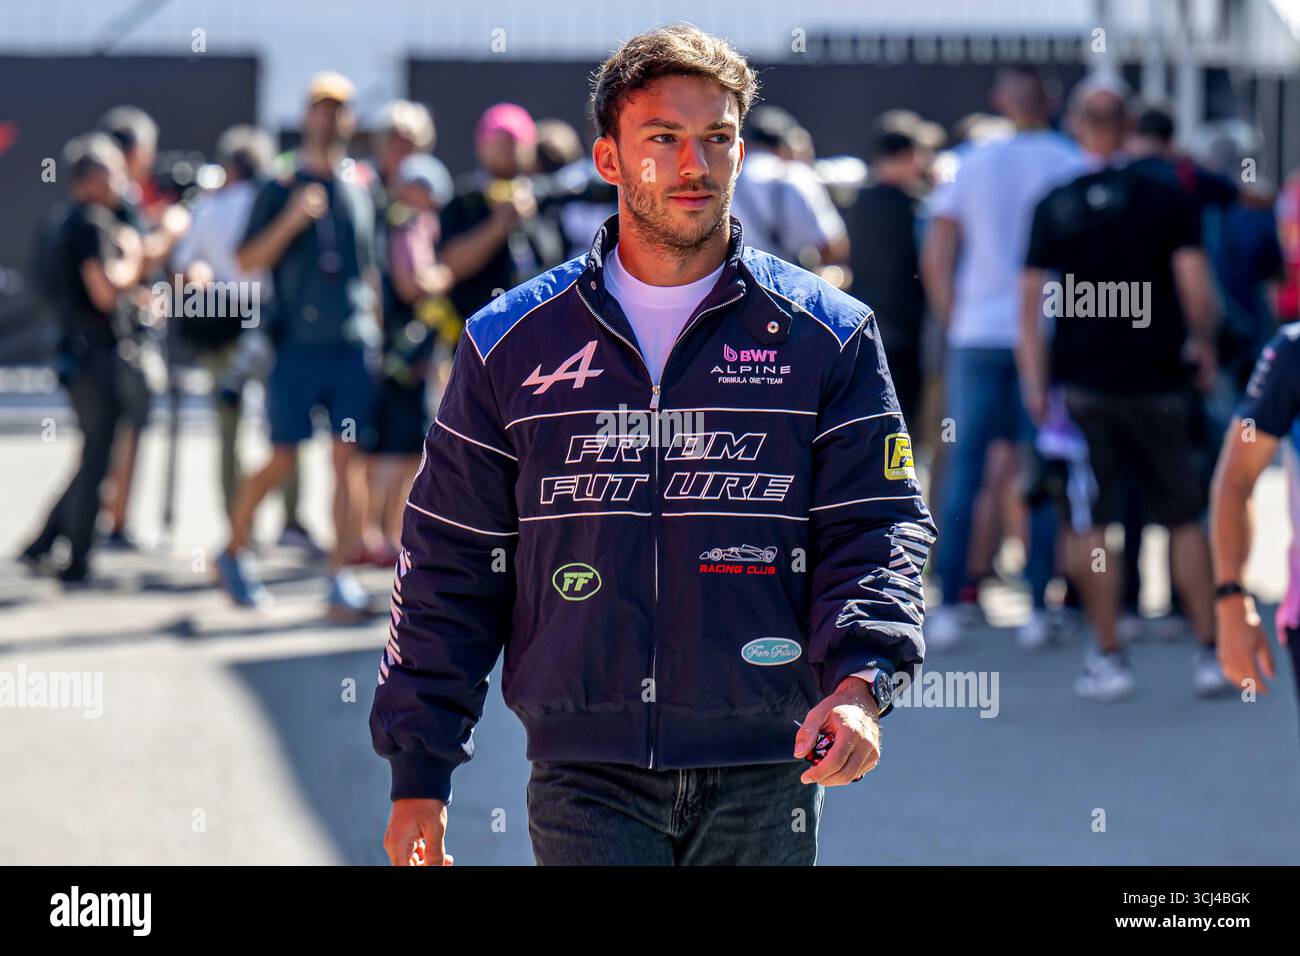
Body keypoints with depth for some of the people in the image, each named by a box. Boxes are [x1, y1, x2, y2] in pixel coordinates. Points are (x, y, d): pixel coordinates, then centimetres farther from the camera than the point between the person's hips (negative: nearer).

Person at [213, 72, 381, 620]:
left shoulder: (359, 190, 12)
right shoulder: (280, 190, 1)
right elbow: (247, 261, -4)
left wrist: (376, 330, 17)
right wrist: (291, 220, -18)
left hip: (354, 348, 3)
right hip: (297, 344, -3)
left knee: (347, 460, -3)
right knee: (282, 461, 0)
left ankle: (341, 576, -3)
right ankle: (233, 552, 20)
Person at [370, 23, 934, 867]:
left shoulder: (826, 336, 6)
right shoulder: (514, 343, 7)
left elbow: (878, 529, 2)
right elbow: (451, 566, 10)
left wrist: (858, 683, -17)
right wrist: (419, 771, 6)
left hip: (764, 778, 1)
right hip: (586, 782, 0)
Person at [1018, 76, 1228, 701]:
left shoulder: (1054, 207, 0)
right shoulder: (1166, 199, -3)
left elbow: (1031, 301, -2)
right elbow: (1196, 285, -8)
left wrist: (1035, 384, 4)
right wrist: (1204, 346, 8)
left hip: (1083, 385, 0)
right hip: (1157, 381, 0)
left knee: (1092, 524, 6)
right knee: (1184, 519, 9)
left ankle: (1109, 657, 5)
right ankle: (1209, 651, 7)